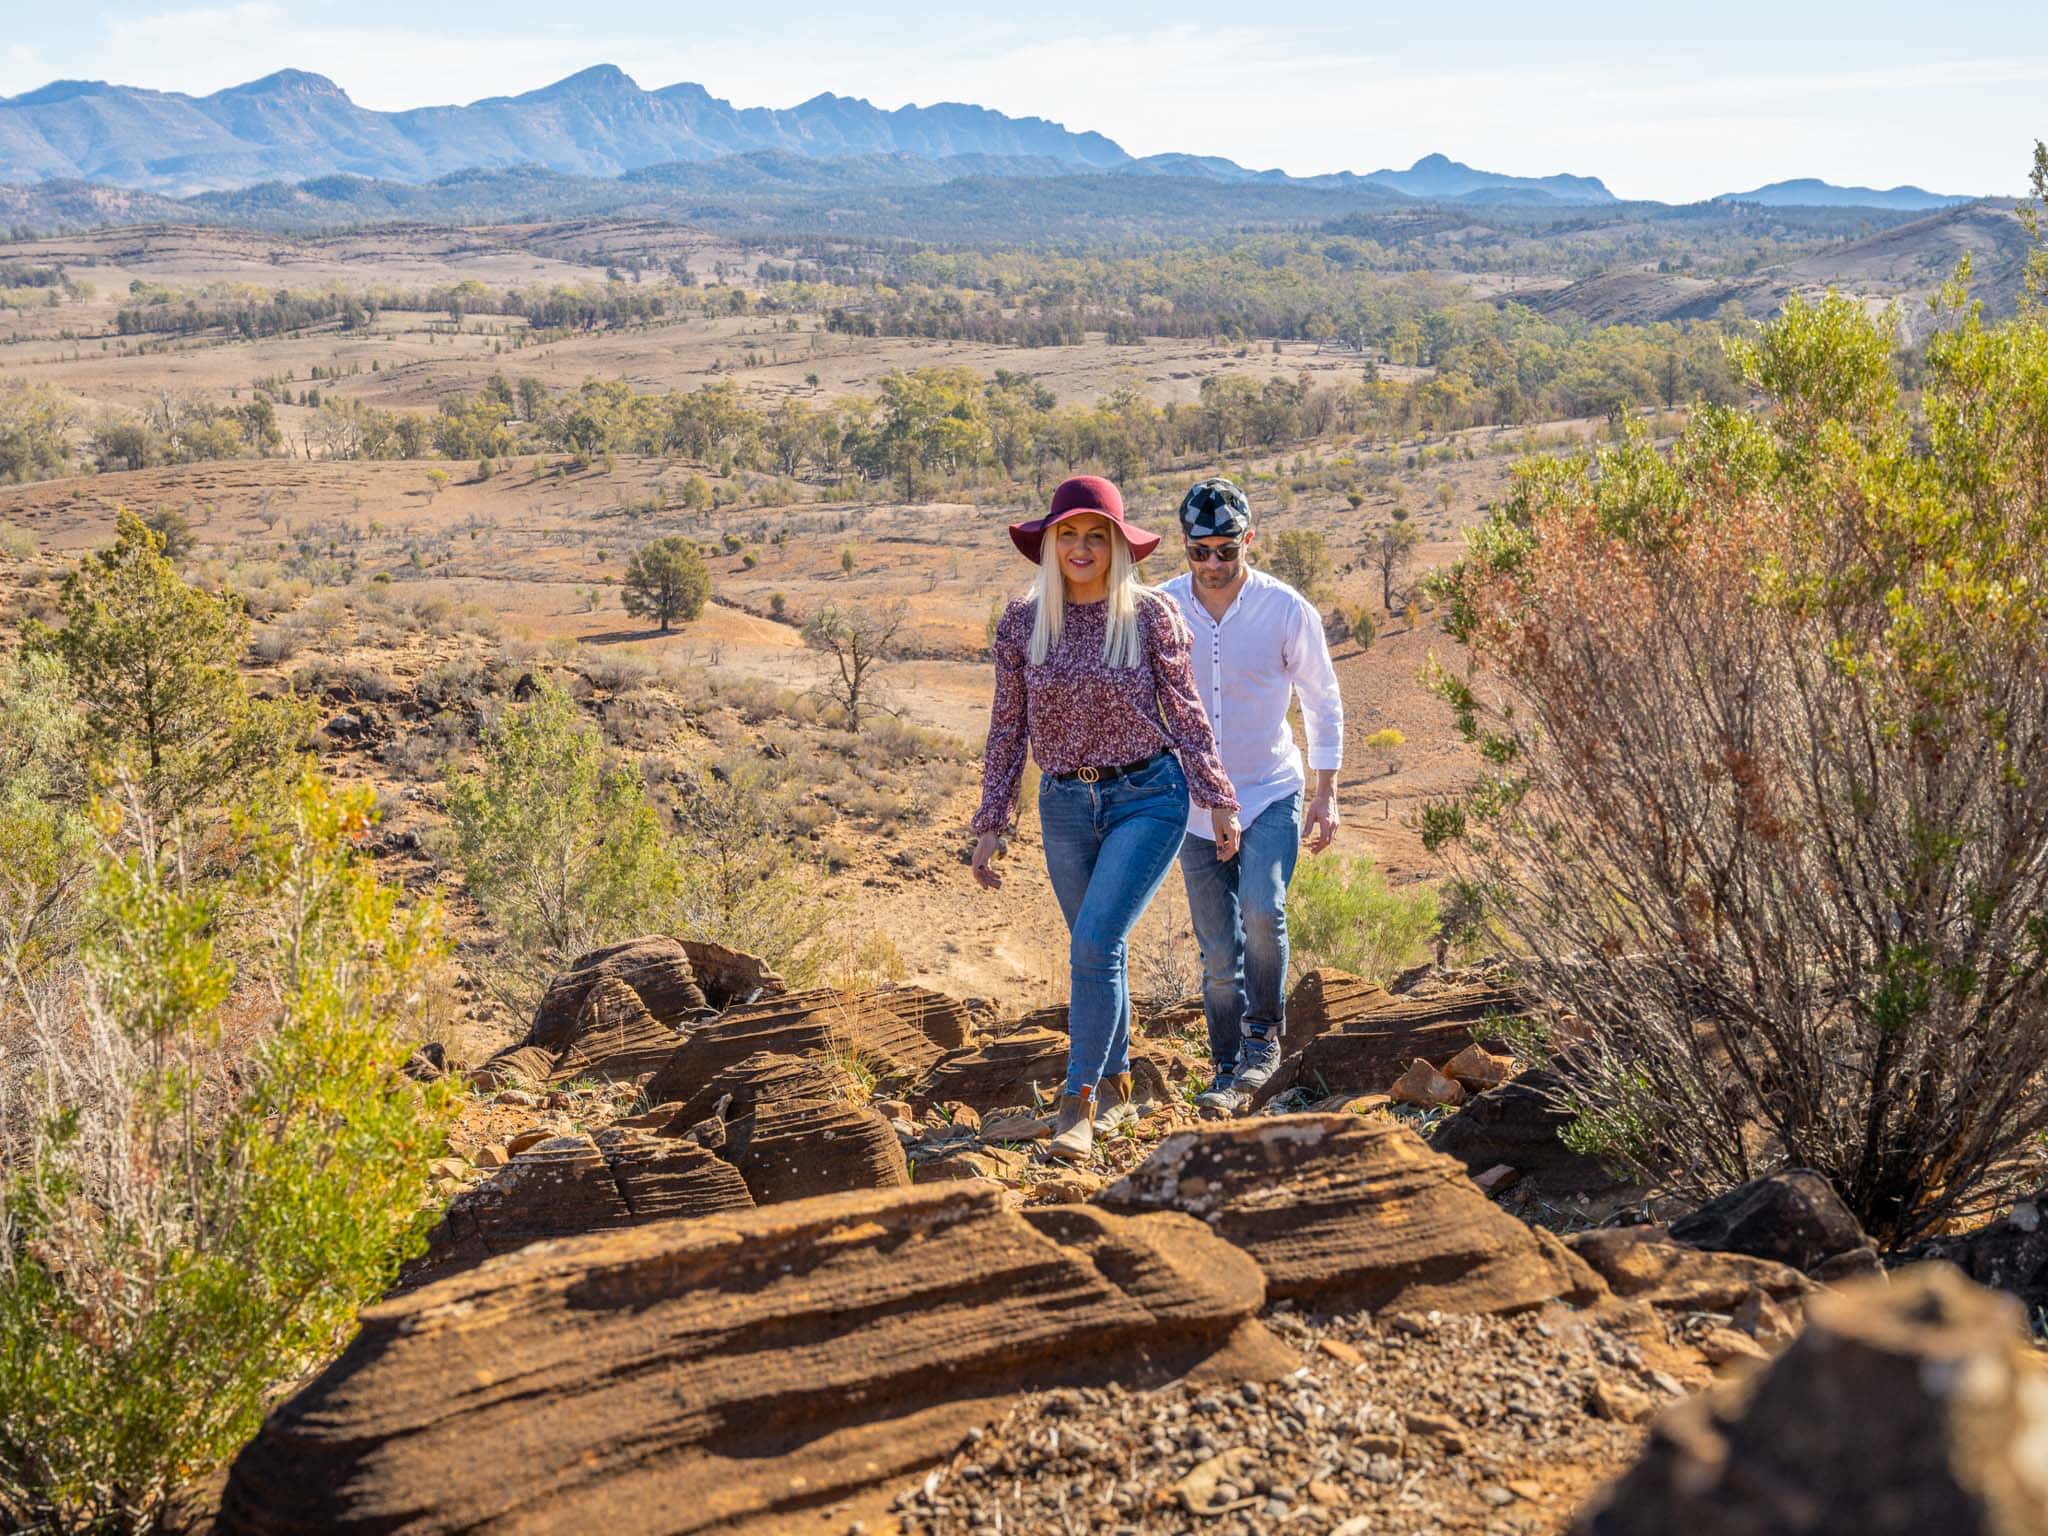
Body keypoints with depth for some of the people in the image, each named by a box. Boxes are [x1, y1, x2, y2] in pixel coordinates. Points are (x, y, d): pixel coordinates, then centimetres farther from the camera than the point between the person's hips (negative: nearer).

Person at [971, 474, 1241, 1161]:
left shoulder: (1150, 614, -7)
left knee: (1094, 942, -18)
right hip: (1065, 804, 4)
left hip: (1147, 797, -3)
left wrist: (1218, 800, -2)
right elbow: (1007, 728, 5)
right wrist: (989, 826, 4)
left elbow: (1185, 711, 0)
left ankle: (1079, 1100, -9)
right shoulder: (1022, 622, -1)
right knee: (1099, 950, 16)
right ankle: (1116, 1073, 36)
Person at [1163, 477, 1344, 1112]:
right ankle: (1228, 1070, 19)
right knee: (1218, 952, 4)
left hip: (1271, 794, -2)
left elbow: (1322, 702, 3)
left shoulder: (1288, 611, -10)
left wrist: (1325, 793, 1)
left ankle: (1264, 1034, -2)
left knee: (1262, 911, -24)